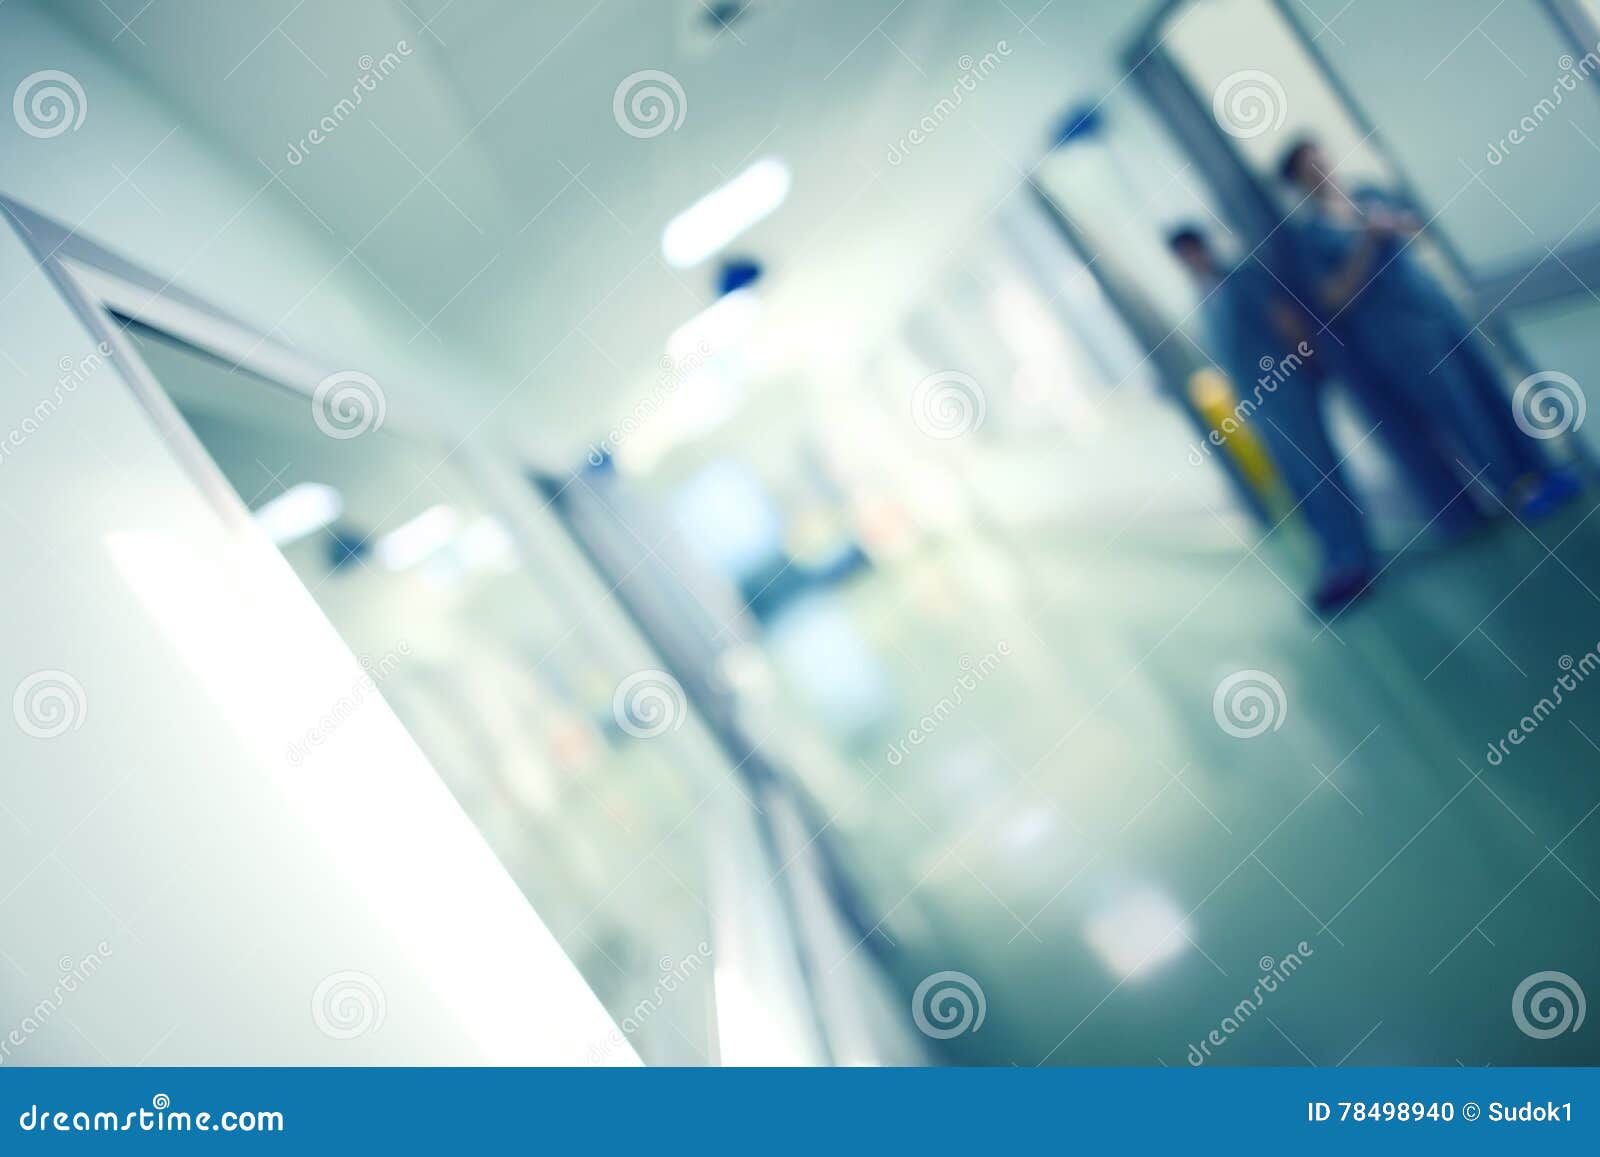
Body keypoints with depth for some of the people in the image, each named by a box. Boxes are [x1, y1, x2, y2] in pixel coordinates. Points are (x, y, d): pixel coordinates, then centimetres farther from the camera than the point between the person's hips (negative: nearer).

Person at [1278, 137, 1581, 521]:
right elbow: (1336, 297, -16)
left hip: (1435, 303, 6)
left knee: (1488, 386, 8)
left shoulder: (1369, 195, 8)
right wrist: (1367, 241, -22)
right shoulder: (1310, 234, -10)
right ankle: (1516, 491, 10)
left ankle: (1539, 472, 19)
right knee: (1457, 411, -1)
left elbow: (1418, 228, 17)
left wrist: (1396, 224, -5)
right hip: (1396, 330, -6)